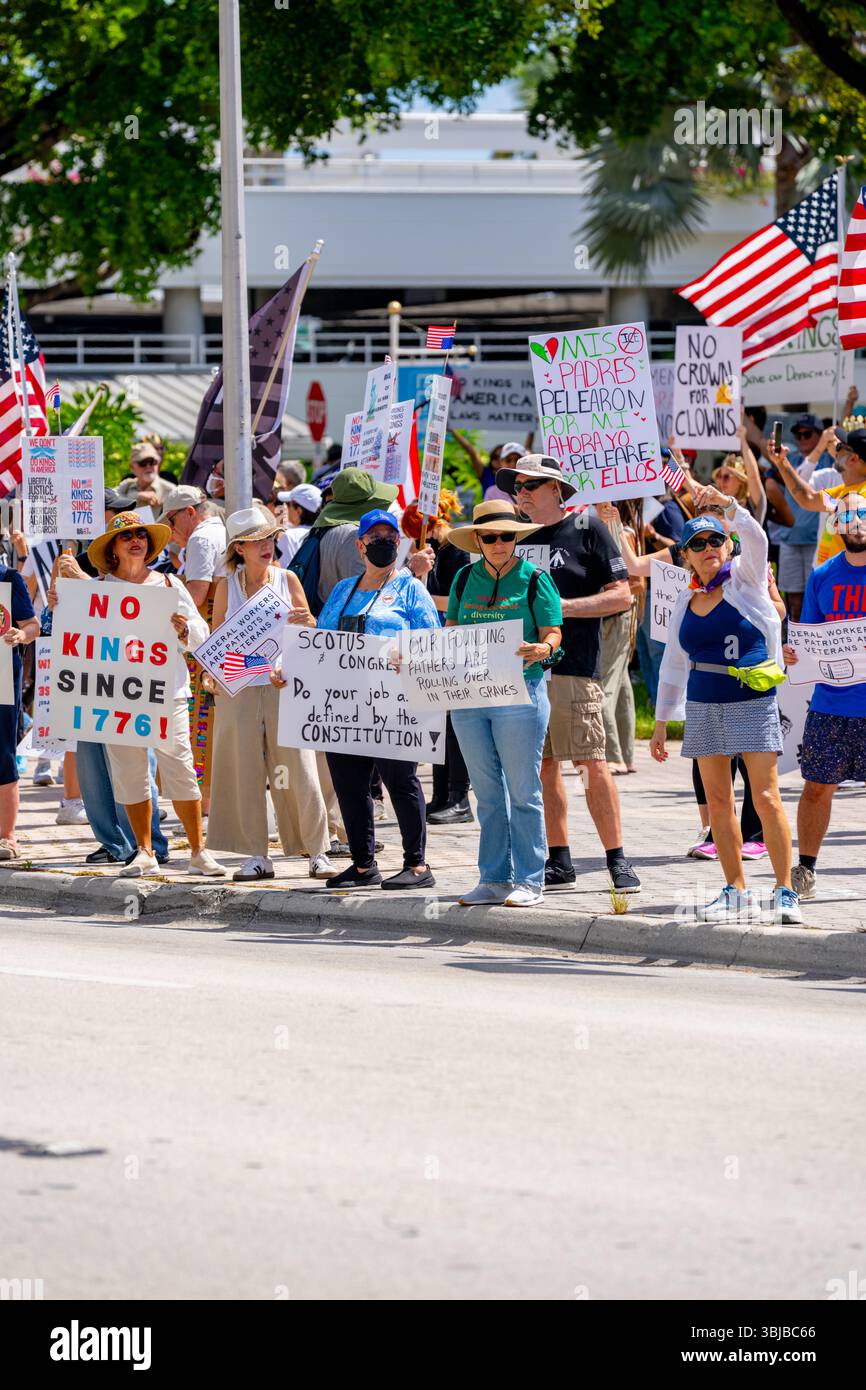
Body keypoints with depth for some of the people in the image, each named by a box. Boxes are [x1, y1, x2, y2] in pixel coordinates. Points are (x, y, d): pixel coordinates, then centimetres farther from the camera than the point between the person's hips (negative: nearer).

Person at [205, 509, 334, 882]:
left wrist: (305, 623, -12)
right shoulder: (227, 585, 4)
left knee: (298, 770, -3)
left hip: (284, 684, -1)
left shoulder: (287, 579, 4)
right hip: (239, 687, 1)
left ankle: (318, 852, 4)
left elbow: (311, 634, 10)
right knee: (244, 771, 2)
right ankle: (256, 855, 10)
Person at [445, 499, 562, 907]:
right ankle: (494, 879, 15)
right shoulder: (465, 579, 12)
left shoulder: (535, 579, -1)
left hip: (519, 692, -5)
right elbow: (451, 630, 16)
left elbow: (552, 633, -4)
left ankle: (529, 881, 3)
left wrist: (541, 650, -26)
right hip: (467, 693, 5)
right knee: (487, 793, 9)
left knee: (523, 792, -2)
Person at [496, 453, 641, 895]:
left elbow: (622, 595, -4)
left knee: (592, 764, -8)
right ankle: (559, 863, 13)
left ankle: (617, 860, -3)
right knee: (543, 766, 6)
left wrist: (566, 607, -13)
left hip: (575, 664, -6)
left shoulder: (586, 527, 0)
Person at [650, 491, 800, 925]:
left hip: (753, 705, -5)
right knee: (717, 801, 4)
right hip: (703, 707, 5)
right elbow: (673, 665, 17)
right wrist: (661, 722, 16)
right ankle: (736, 893, 11)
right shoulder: (685, 602, 11)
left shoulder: (744, 580, 0)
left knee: (766, 798, -9)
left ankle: (785, 893, -5)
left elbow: (754, 538, -21)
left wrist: (725, 503, -36)